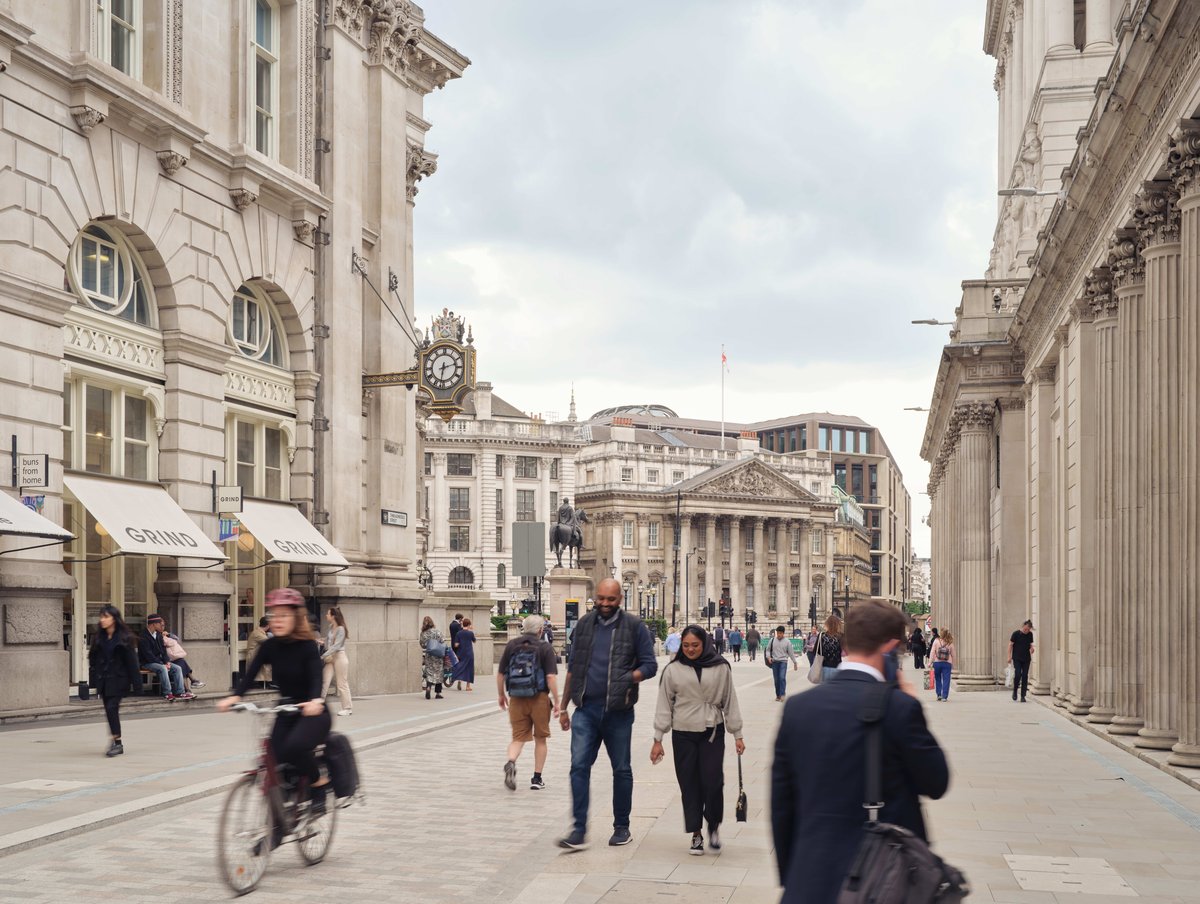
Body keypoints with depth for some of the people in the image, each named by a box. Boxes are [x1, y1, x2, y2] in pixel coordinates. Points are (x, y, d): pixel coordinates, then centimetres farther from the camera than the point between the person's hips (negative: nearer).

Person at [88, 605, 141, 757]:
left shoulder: (124, 639, -6)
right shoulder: (99, 638, 8)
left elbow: (131, 662, -7)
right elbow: (93, 659, 9)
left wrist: (136, 686, -9)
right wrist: (93, 680, 0)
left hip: (118, 680, -5)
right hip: (103, 680, 5)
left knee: (111, 708, -17)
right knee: (110, 710, 7)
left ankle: (118, 743, -11)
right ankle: (116, 744, 16)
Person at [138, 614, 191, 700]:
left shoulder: (158, 635, 13)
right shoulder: (143, 637, -15)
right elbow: (148, 655, -20)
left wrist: (167, 662, -4)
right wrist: (163, 664, -21)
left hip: (159, 661, 8)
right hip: (147, 663, -8)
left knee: (177, 668, -10)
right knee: (162, 669, -35)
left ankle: (179, 692, -15)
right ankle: (167, 694, -32)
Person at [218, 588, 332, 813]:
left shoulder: (308, 646, -14)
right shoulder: (269, 646, -2)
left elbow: (317, 677, -28)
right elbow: (250, 675, -11)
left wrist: (316, 701, -50)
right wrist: (234, 697, -30)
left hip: (313, 713, -5)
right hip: (286, 713, 5)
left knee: (294, 746, -33)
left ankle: (319, 783, -4)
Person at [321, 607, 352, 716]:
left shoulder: (341, 629, -13)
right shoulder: (329, 627, 8)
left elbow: (336, 646, -18)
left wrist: (323, 656, -21)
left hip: (339, 656, -7)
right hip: (329, 657, 7)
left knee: (342, 683, 0)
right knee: (324, 680, -2)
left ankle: (347, 708, 8)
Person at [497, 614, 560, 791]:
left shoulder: (511, 645, 4)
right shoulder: (545, 648, -6)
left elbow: (500, 673, 7)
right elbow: (551, 677, -14)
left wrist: (501, 695, 20)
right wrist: (556, 701, -8)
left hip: (516, 700, 2)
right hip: (539, 697, -2)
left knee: (518, 738, 8)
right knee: (541, 739, 13)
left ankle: (510, 763, -22)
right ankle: (537, 779, 16)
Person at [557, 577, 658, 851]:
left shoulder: (634, 626, -1)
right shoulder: (584, 625, 9)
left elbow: (650, 665, -1)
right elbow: (573, 668, 15)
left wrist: (625, 680, -17)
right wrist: (564, 706, 13)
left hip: (618, 711, -2)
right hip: (586, 708, 2)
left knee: (621, 769, 9)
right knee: (579, 766, -9)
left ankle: (622, 827, 21)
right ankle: (579, 830, -9)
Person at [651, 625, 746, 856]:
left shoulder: (721, 668, 1)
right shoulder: (672, 670, 1)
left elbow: (730, 702, 7)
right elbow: (664, 705, 4)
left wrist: (737, 735, 7)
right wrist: (658, 739, 2)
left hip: (712, 732, -1)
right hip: (683, 734, 1)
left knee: (713, 782, -8)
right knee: (689, 785, 3)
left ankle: (713, 825, 17)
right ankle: (696, 835, 15)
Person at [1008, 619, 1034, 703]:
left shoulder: (1030, 634, 5)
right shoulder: (1016, 633, -7)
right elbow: (1010, 644, -2)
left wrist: (1032, 649, -5)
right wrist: (1009, 656, -7)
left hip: (1026, 659, 3)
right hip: (1017, 659, -3)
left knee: (1025, 676, -1)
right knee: (1018, 674, -14)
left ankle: (1023, 696, 4)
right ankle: (1015, 691, 10)